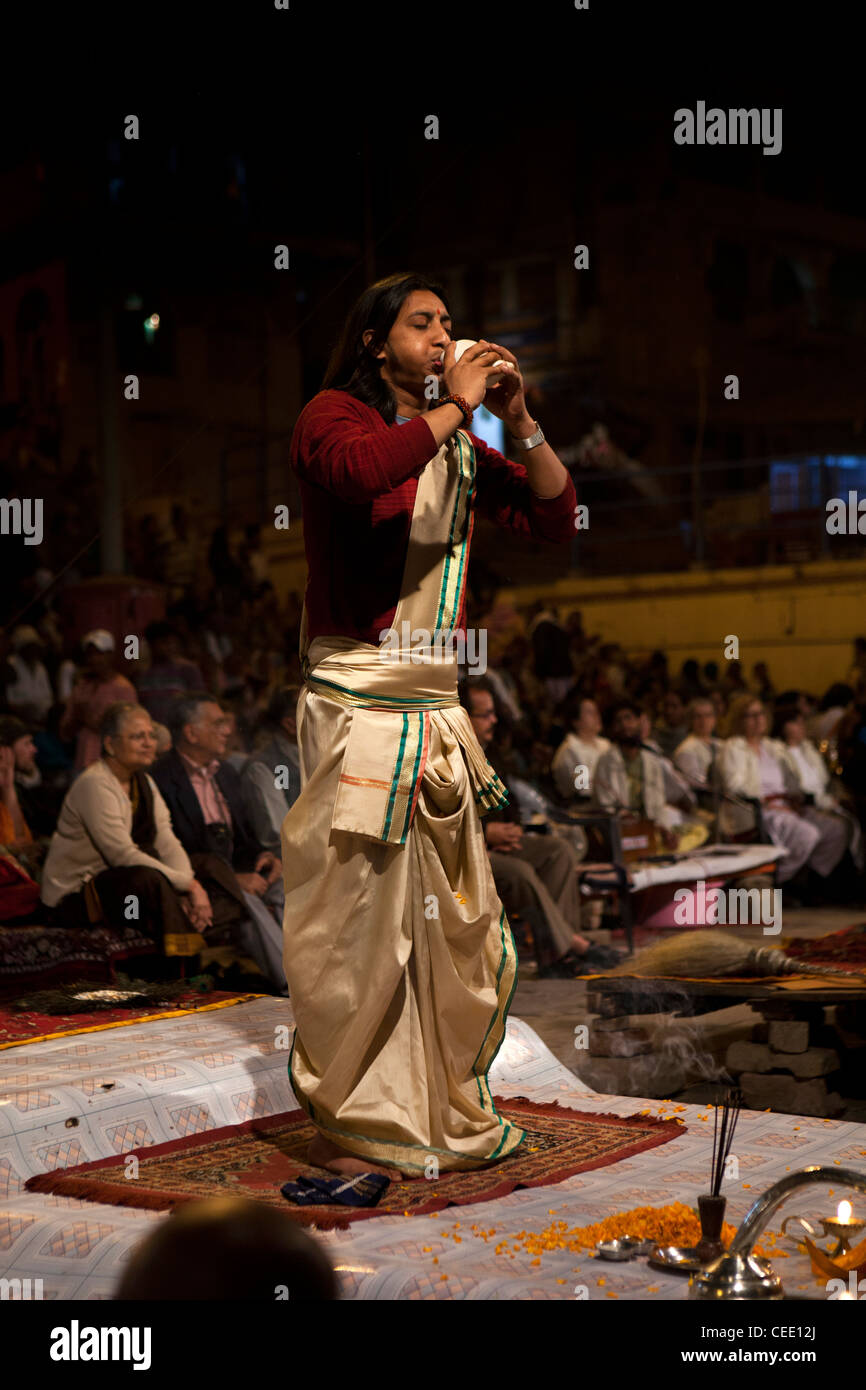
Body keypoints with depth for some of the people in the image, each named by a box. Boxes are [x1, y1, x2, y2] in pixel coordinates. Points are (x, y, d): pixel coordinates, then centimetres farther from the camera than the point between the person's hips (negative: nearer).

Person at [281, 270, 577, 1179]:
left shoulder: (459, 448, 17)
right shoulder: (334, 416, -3)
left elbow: (555, 519, 16)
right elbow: (363, 470, -27)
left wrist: (518, 421, 6)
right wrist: (454, 408, -13)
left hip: (437, 707, 7)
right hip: (357, 704, -7)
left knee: (459, 926, 10)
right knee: (356, 923, -3)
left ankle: (445, 1117, 24)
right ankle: (345, 1129, 10)